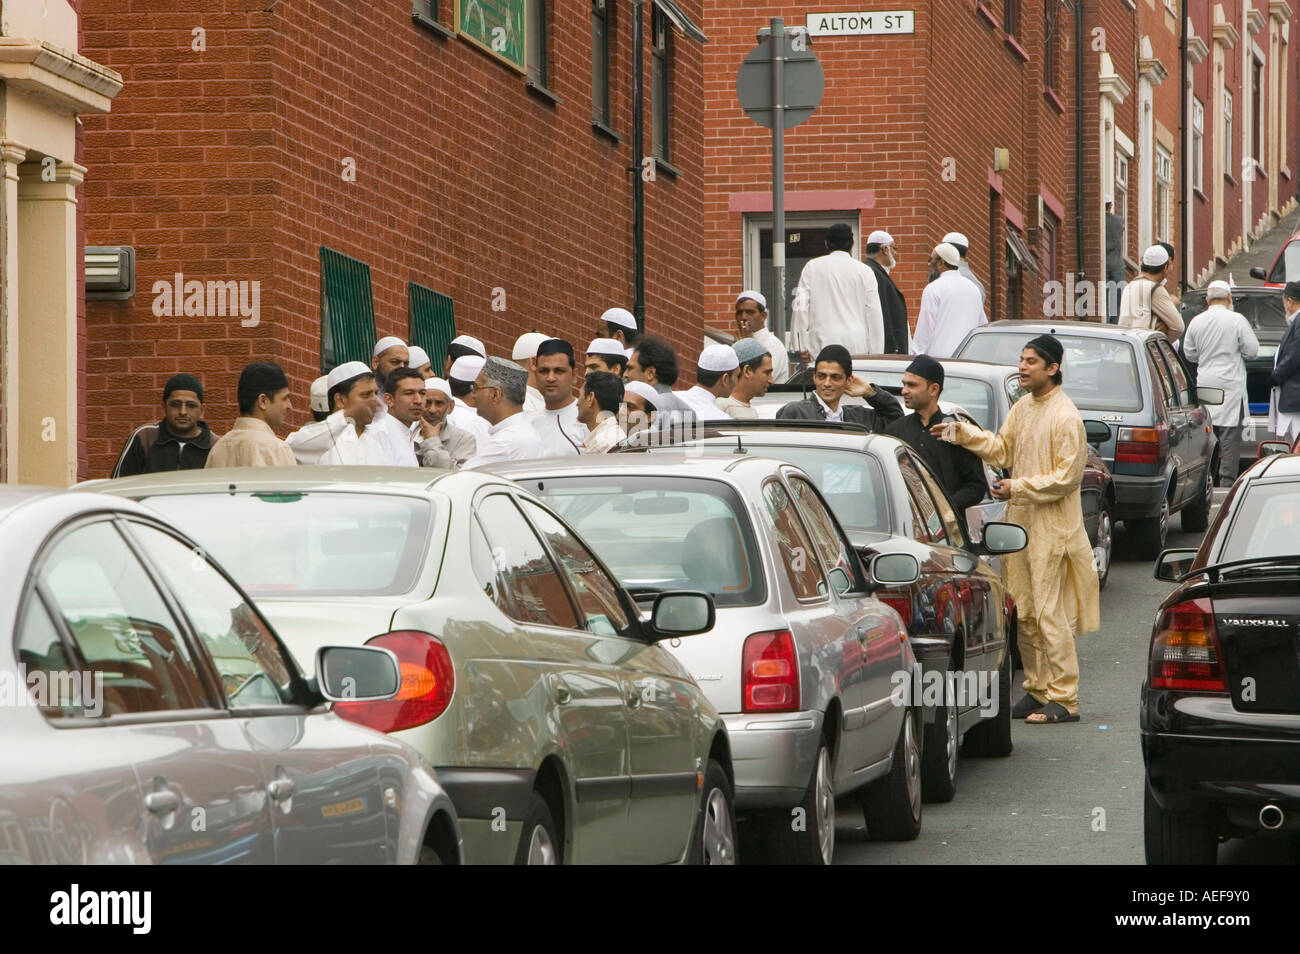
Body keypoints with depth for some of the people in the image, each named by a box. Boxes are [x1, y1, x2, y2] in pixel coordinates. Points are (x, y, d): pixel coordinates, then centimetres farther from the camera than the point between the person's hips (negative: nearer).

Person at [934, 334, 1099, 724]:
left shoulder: (1065, 417, -14)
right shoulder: (1022, 408, 12)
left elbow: (1067, 477, -16)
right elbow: (1003, 449, 16)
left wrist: (1020, 487, -17)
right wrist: (963, 433, 5)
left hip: (1051, 528, -9)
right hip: (1020, 523, 9)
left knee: (1049, 613, -8)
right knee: (1022, 614, 11)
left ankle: (1064, 699, -4)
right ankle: (1036, 690, 20)